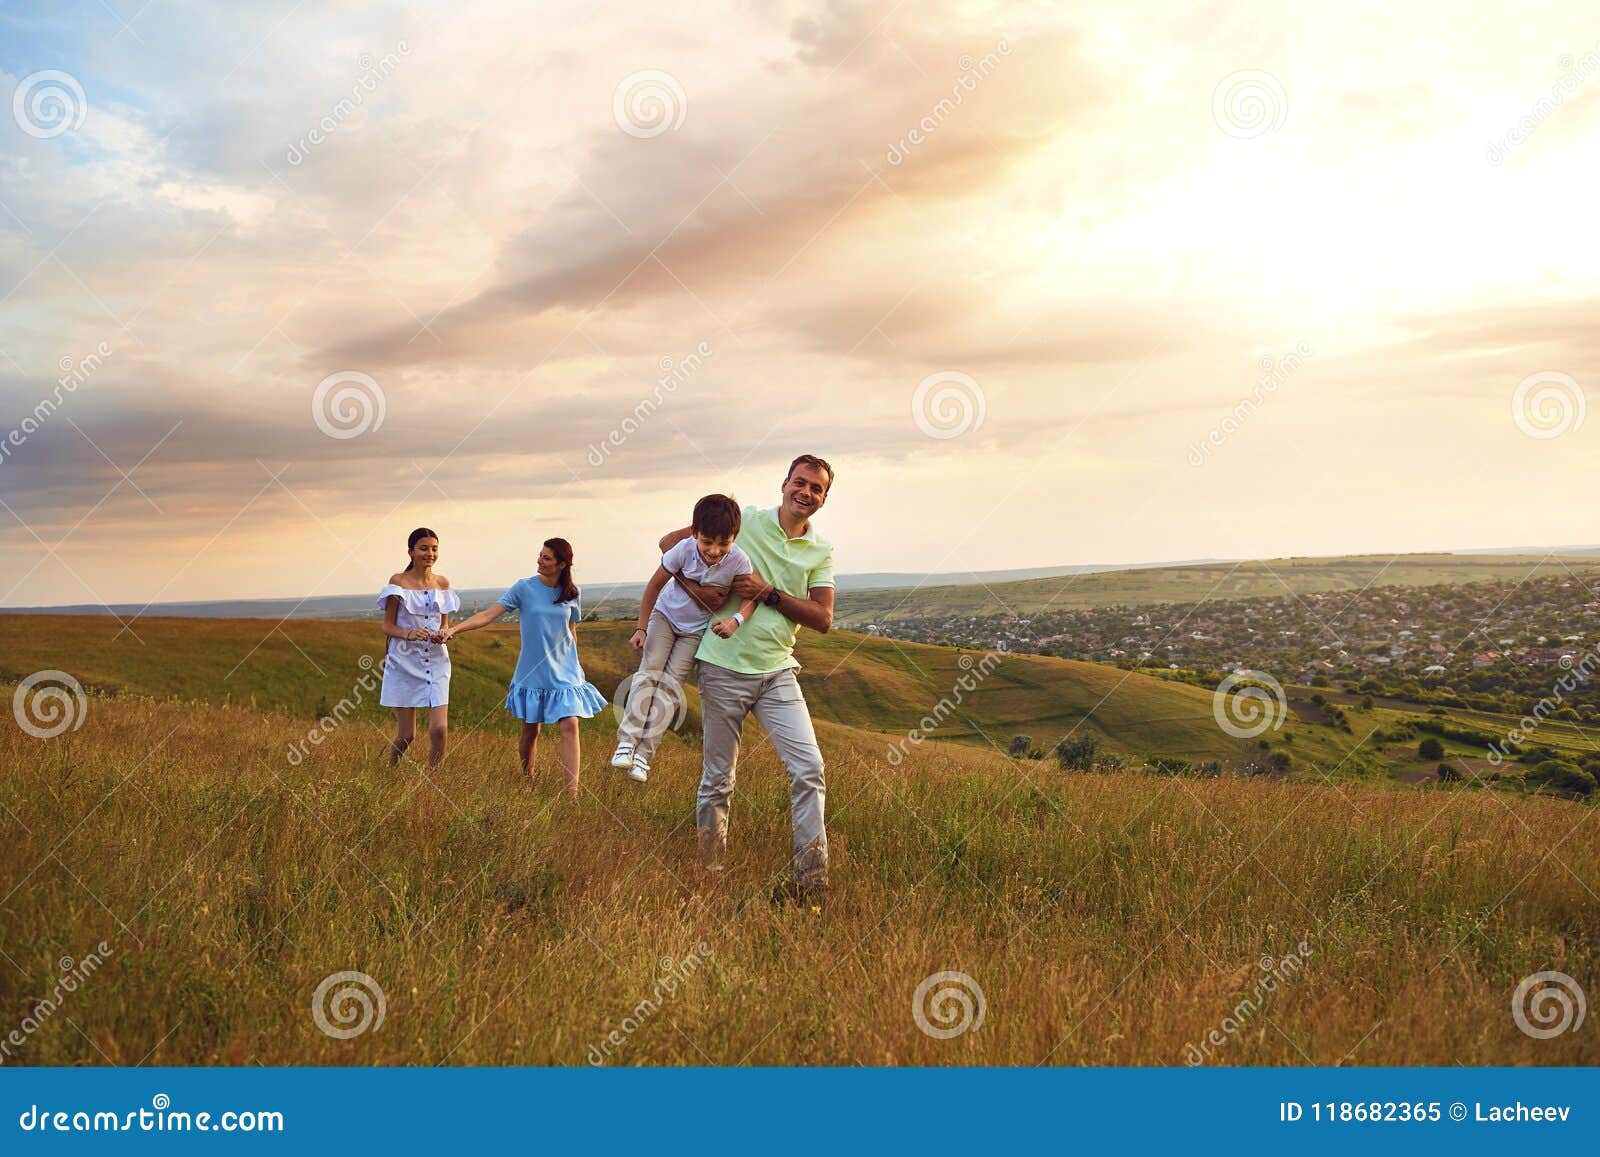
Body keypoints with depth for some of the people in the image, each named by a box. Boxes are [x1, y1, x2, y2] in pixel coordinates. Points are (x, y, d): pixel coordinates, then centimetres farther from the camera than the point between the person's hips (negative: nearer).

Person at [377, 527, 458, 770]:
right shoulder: (398, 581, -2)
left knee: (439, 729, -10)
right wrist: (409, 634, -21)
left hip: (436, 662, 3)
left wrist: (442, 634, -9)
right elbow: (387, 626, -2)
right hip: (404, 662, -3)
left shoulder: (442, 582, 8)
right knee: (406, 735, 1)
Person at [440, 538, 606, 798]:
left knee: (570, 725, -12)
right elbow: (489, 614, -10)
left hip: (564, 673, 1)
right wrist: (454, 629, -21)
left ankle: (572, 793, -15)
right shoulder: (524, 587, -5)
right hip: (533, 673, -1)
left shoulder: (571, 594, 2)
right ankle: (527, 782, 32)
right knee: (530, 730, 8)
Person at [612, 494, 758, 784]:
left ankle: (644, 752, -9)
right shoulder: (684, 550, -27)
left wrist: (735, 620, -49)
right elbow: (654, 585, -14)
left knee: (671, 685, -8)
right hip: (665, 616, 0)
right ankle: (627, 741, -9)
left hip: (697, 629, 0)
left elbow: (749, 598, -26)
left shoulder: (739, 561, -29)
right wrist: (641, 628, -10)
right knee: (649, 673, -13)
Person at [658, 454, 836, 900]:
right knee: (717, 781, 7)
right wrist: (693, 586, -14)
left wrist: (768, 593, -13)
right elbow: (670, 542, 2)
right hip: (724, 668, -2)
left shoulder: (821, 551, 6)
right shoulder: (745, 520, -2)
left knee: (809, 769, -10)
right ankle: (710, 872, 23)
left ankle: (812, 879, -4)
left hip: (778, 672, 2)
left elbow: (822, 619, -2)